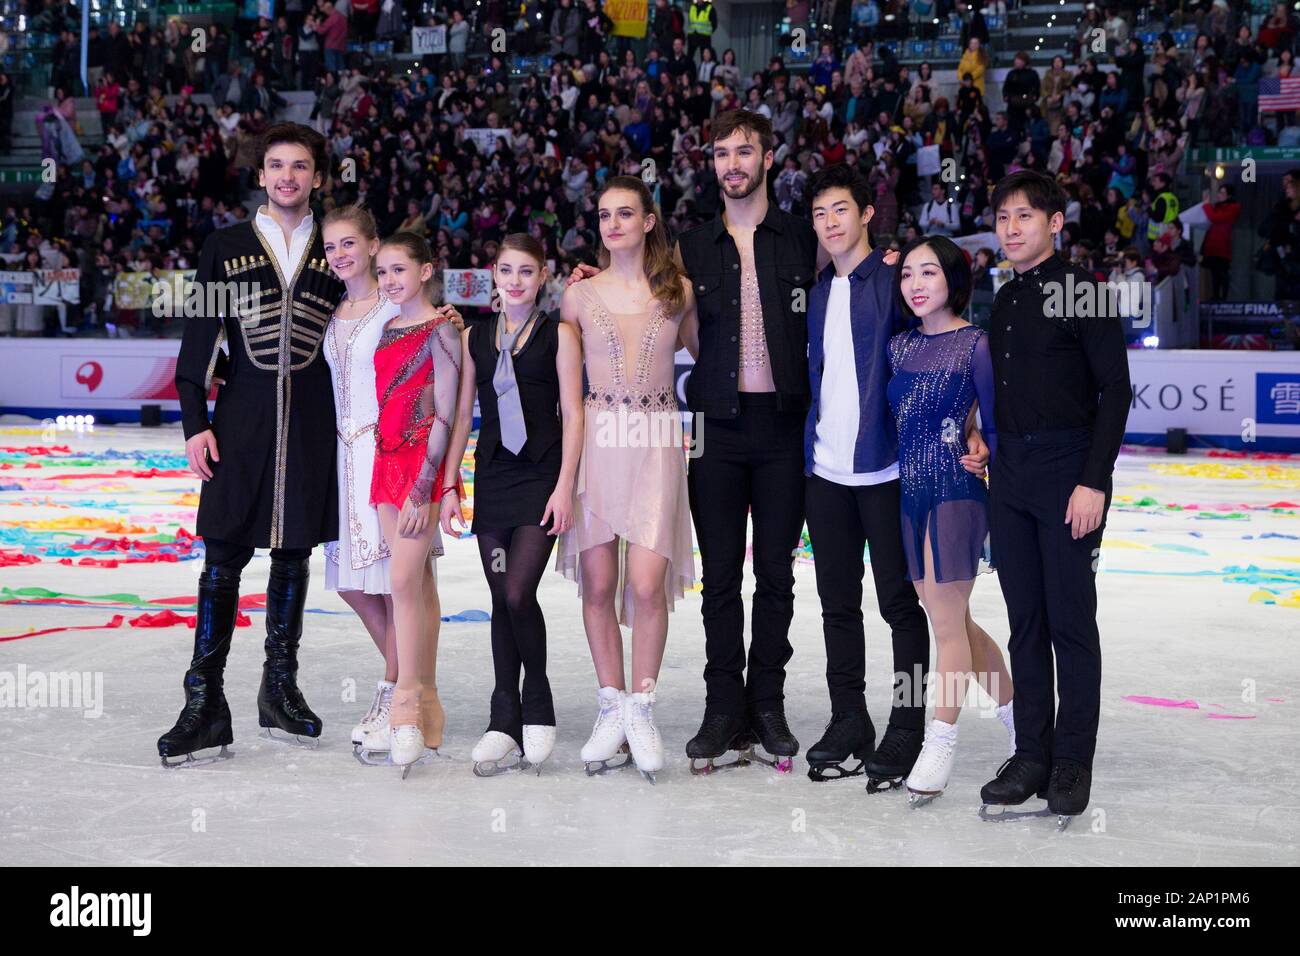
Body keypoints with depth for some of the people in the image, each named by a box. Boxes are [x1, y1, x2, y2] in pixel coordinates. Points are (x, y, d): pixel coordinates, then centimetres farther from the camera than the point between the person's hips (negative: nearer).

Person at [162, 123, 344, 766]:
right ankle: (205, 704, -1)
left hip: (314, 424, 1)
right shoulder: (225, 248, 7)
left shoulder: (335, 254, 9)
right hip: (241, 423, -1)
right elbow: (200, 339, 5)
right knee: (223, 560, -4)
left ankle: (280, 689, 20)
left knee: (293, 556, 8)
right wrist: (195, 422, -2)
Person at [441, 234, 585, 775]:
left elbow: (573, 415, -2)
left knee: (518, 593, -14)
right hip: (492, 476, 4)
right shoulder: (475, 337, 12)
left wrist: (564, 487, -9)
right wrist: (449, 487, 7)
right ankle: (505, 723, 9)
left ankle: (537, 704, 7)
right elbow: (462, 416, 12)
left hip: (541, 475, -4)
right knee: (501, 600, 4)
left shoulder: (558, 335, 2)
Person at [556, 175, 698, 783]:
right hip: (597, 442, 1)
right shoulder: (580, 295, 7)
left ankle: (642, 709, 5)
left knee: (647, 584, -9)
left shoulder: (678, 292, 7)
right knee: (598, 584, 1)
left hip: (656, 445, -1)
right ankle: (612, 710, 12)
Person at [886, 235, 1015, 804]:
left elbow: (993, 426, -4)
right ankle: (1018, 712, 30)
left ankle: (939, 748, 1)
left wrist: (992, 473, -5)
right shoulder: (900, 346, 11)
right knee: (949, 619, 12)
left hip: (955, 490, -6)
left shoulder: (975, 345, -6)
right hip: (907, 490, 7)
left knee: (947, 620, -4)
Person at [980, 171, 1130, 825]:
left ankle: (1073, 763, 5)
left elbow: (1114, 390, -9)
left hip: (1068, 469, -6)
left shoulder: (1082, 291, -5)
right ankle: (1031, 755, 14)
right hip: (1009, 475, 6)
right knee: (1025, 622, 8)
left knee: (1071, 620, -3)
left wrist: (1094, 481, -15)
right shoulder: (1003, 301, 15)